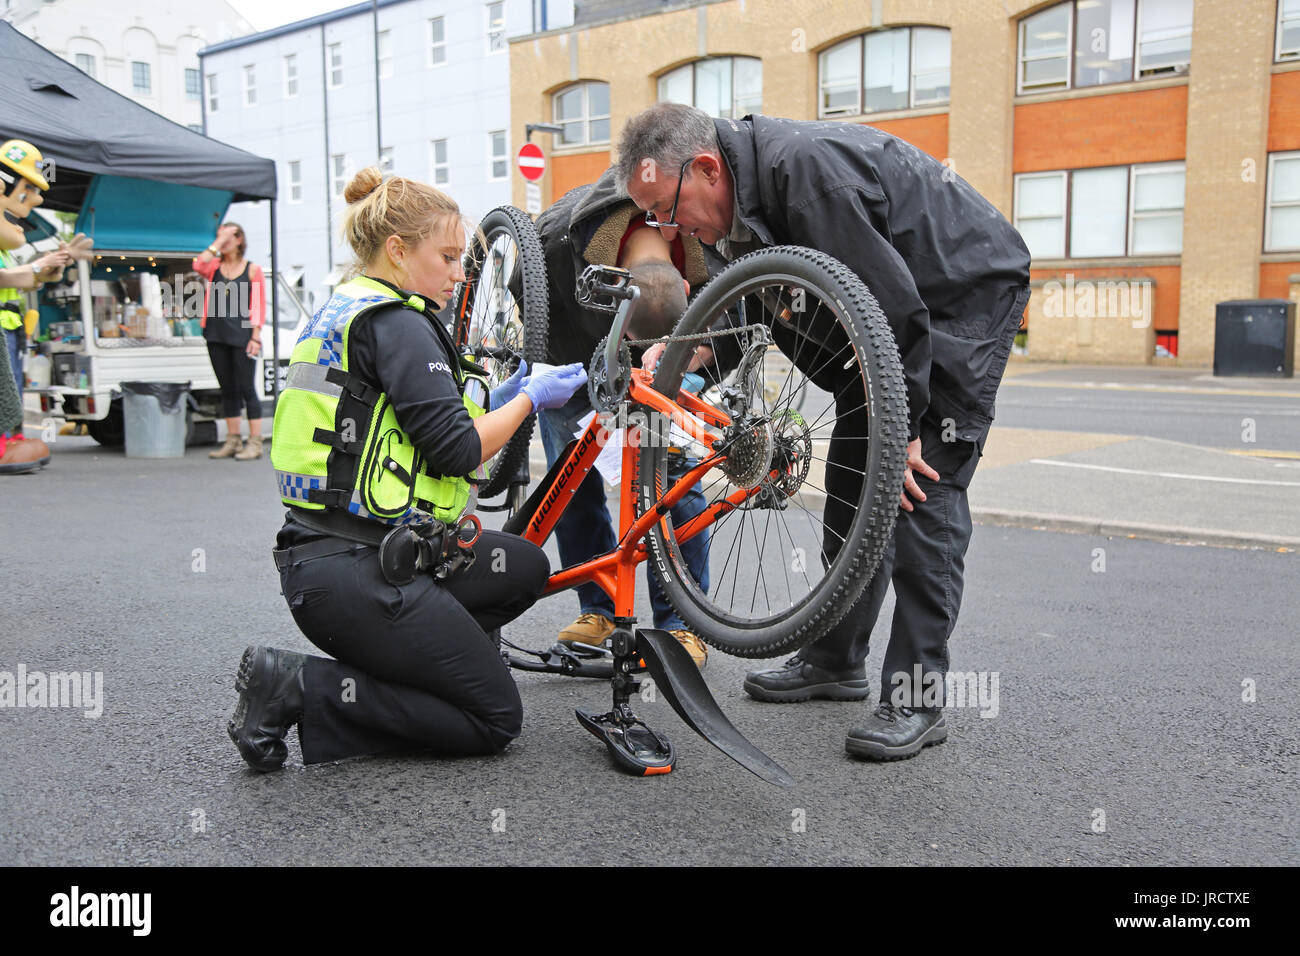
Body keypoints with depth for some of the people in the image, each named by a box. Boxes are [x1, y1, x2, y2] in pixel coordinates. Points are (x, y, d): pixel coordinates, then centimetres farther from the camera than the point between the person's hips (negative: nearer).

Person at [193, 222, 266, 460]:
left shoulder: (252, 269, 3)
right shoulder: (215, 266, 12)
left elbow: (259, 306, -1)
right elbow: (199, 264, -11)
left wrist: (255, 336, -9)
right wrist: (218, 243, -6)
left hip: (241, 336, -5)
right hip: (216, 335, 5)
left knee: (246, 389, -5)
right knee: (227, 389, 10)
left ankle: (255, 443, -1)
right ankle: (233, 441, 18)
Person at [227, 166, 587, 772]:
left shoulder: (341, 313, 17)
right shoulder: (396, 323, -13)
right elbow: (457, 453, -17)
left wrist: (496, 401, 14)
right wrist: (529, 398, -2)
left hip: (319, 555, 10)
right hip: (358, 574, -10)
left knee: (526, 567, 19)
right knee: (495, 719, 1)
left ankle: (378, 665, 9)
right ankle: (297, 691, -6)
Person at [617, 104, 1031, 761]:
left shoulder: (806, 166, -32)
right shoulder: (745, 199, -2)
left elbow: (897, 305, -31)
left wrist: (903, 431, -24)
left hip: (970, 290, -9)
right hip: (887, 305, 9)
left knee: (925, 485, -15)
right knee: (852, 473, 7)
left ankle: (918, 696, -10)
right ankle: (836, 661, 18)